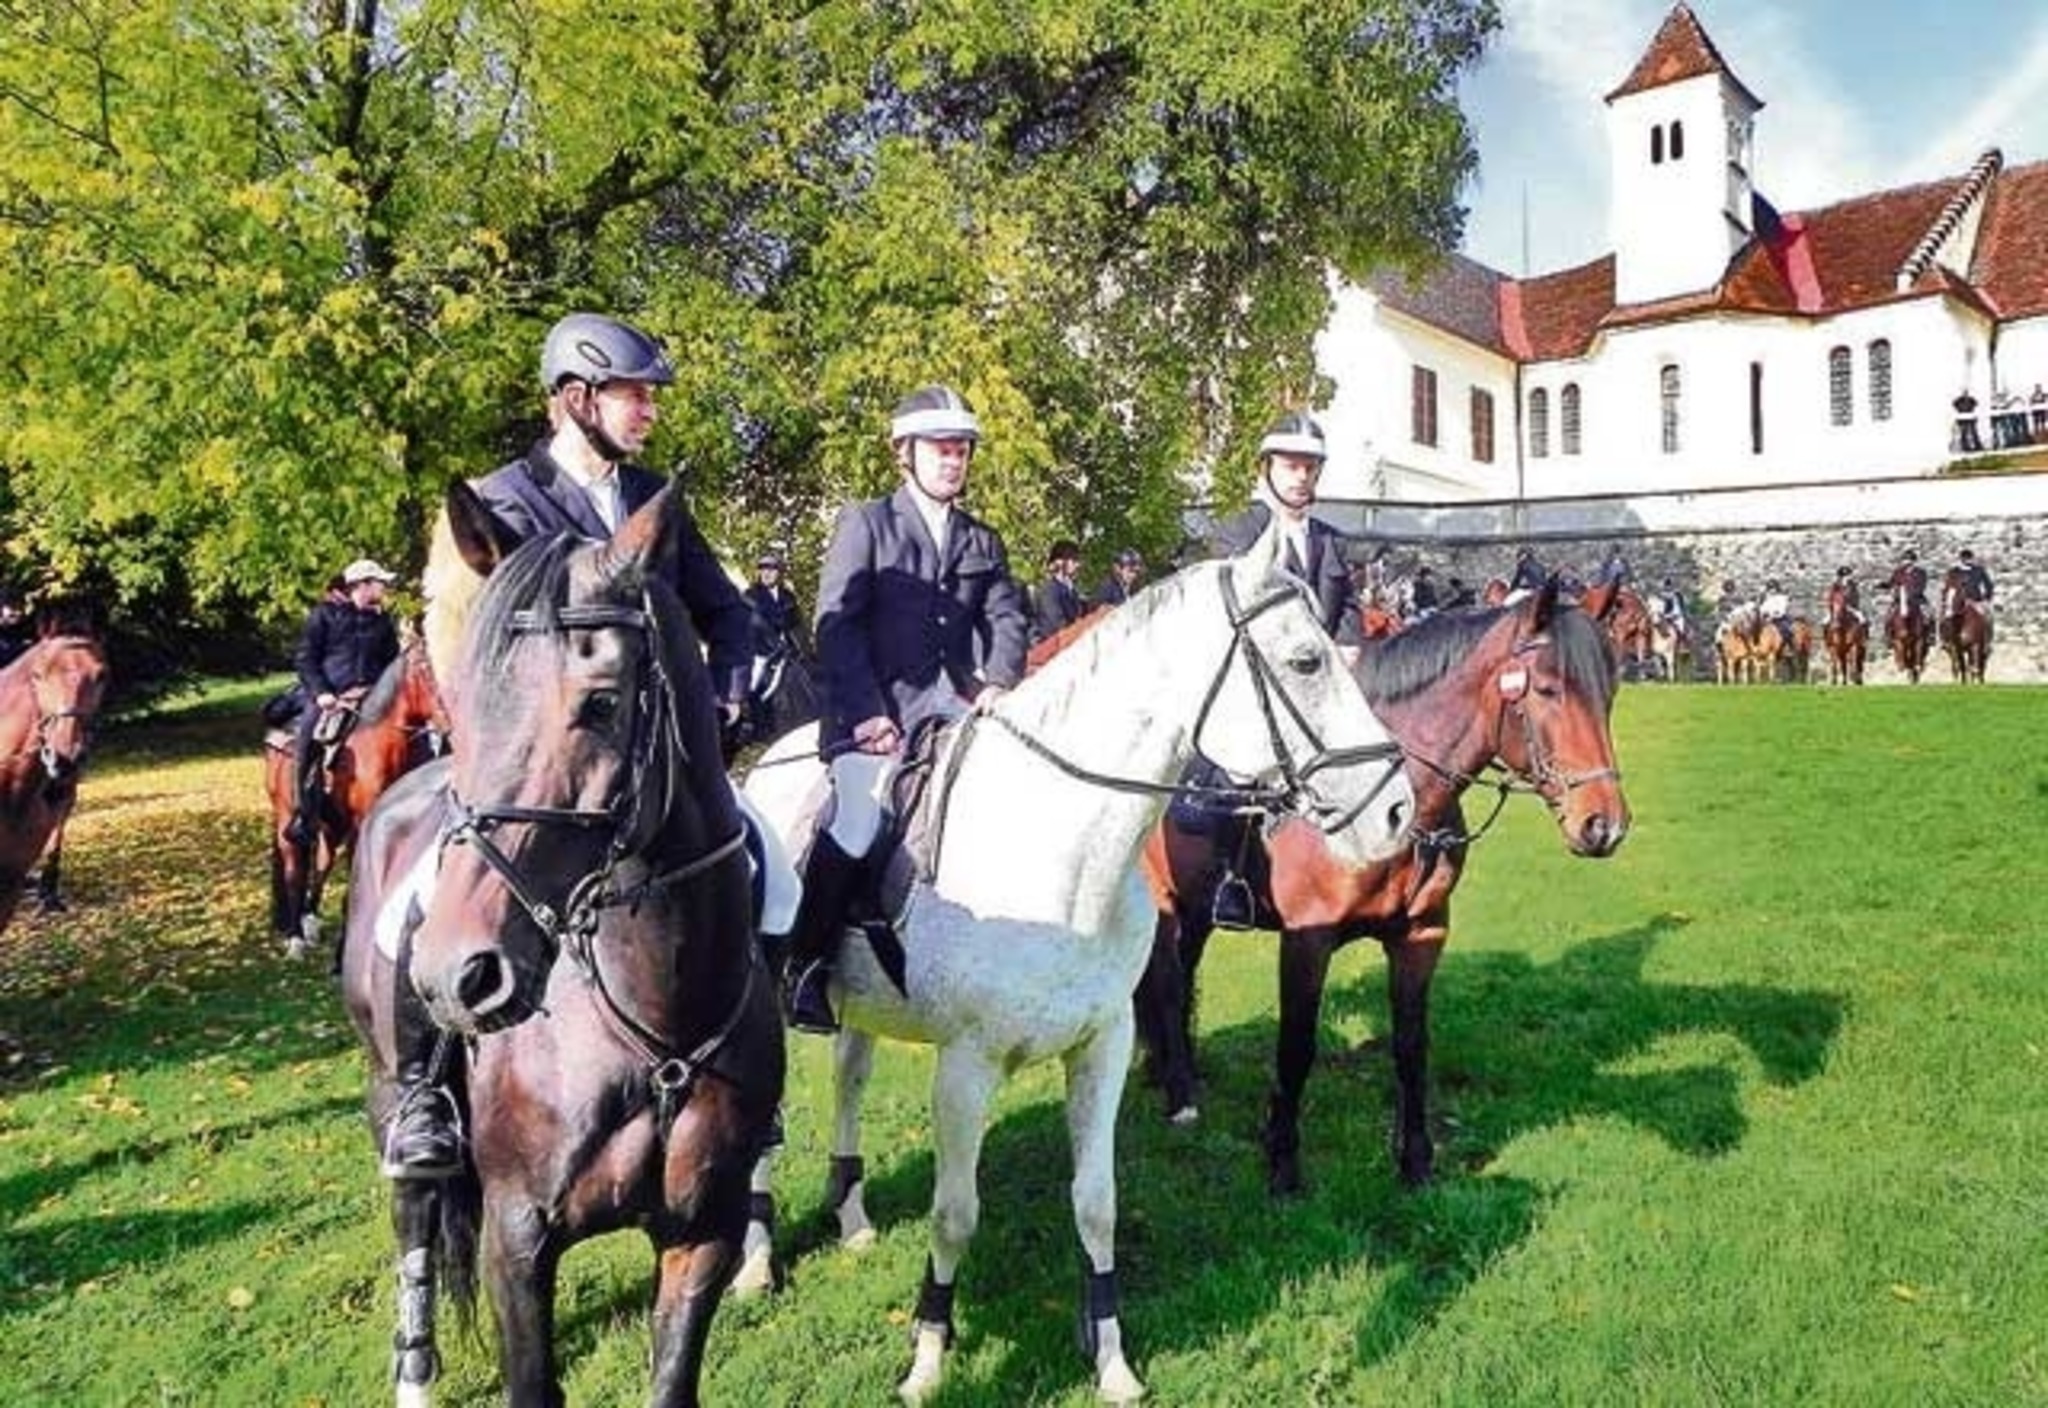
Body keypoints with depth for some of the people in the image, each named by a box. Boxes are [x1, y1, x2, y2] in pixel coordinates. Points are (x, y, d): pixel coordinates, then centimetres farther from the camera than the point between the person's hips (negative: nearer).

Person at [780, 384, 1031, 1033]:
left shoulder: (984, 541, 23)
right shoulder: (864, 523, 8)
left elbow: (1008, 618, 14)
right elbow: (836, 623, -2)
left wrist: (999, 684, -7)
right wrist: (868, 712, -13)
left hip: (957, 705, 5)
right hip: (877, 706, -4)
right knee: (858, 818, -24)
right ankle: (804, 968, -8)